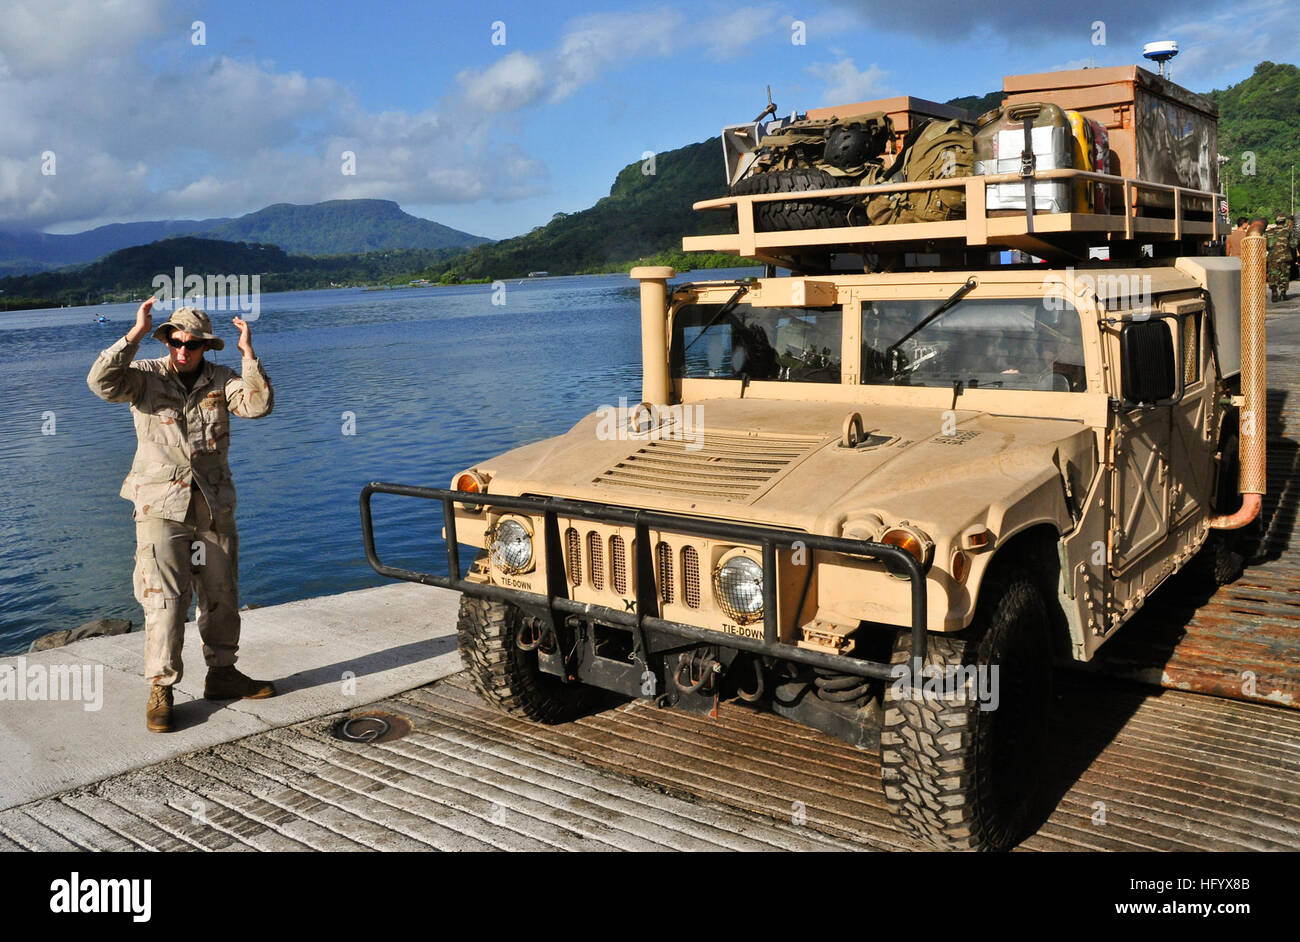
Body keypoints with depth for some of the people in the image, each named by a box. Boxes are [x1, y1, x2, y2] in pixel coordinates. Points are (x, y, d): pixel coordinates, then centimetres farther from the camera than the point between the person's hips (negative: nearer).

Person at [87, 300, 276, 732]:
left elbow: (259, 404, -13)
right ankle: (160, 689, 2)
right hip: (161, 506, -3)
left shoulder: (222, 380, 3)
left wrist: (249, 353, -20)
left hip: (213, 506, 3)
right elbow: (102, 382, -21)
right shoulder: (146, 376, -2)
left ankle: (221, 673, 27)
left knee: (221, 595, 12)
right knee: (164, 599, -8)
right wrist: (135, 335, -24)